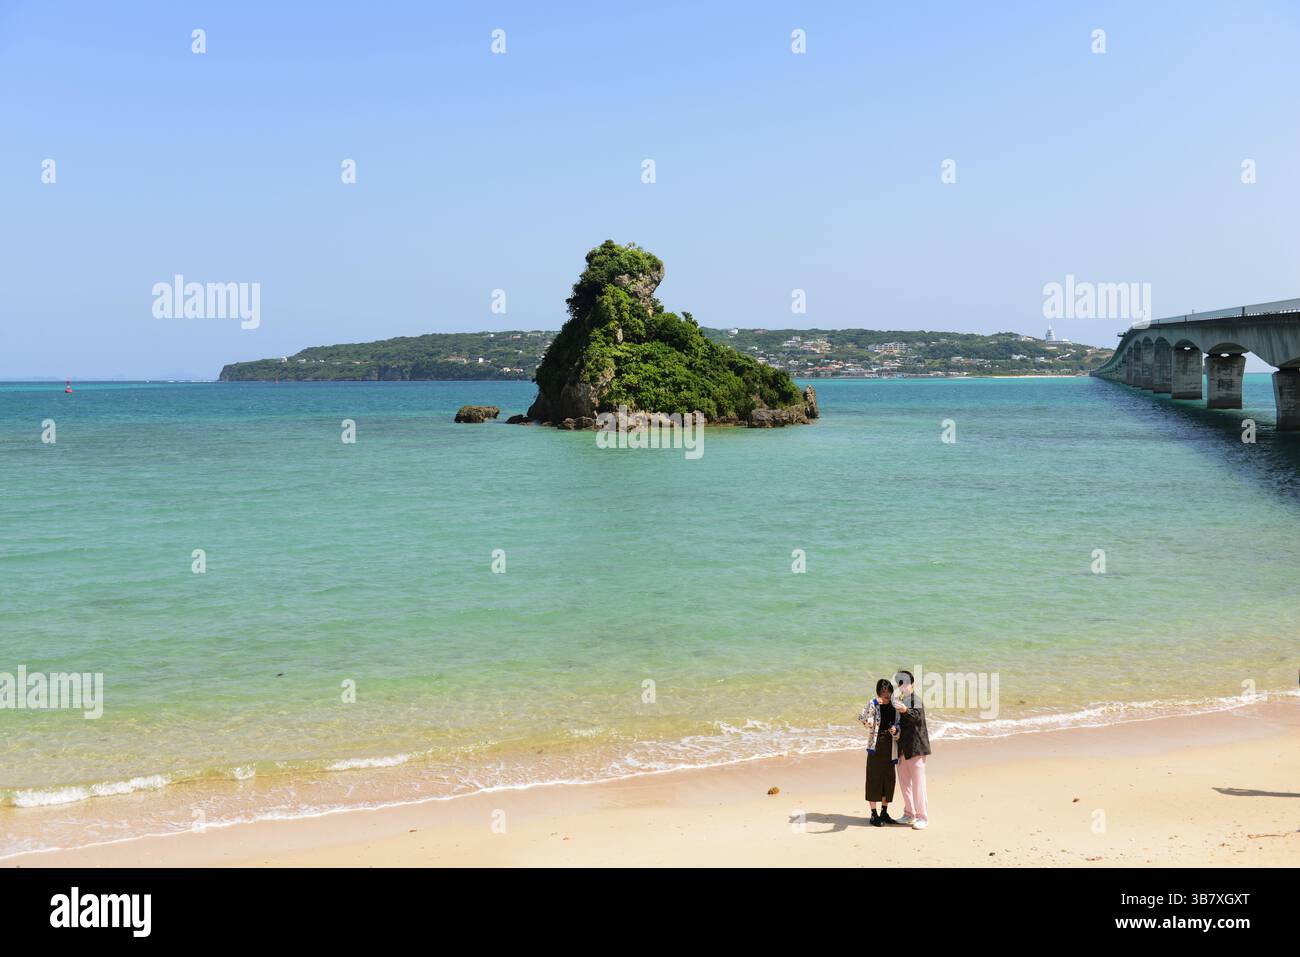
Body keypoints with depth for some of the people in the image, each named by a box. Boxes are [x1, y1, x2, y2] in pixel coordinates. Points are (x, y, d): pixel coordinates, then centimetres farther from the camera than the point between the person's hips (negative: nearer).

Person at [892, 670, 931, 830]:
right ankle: (909, 814, 27)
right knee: (904, 781, 15)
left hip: (915, 747, -9)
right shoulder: (900, 700, 12)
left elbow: (917, 716, -33)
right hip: (902, 748, 9)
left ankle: (923, 817, 0)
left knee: (918, 782, -6)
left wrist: (905, 710, -51)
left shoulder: (915, 699, -12)